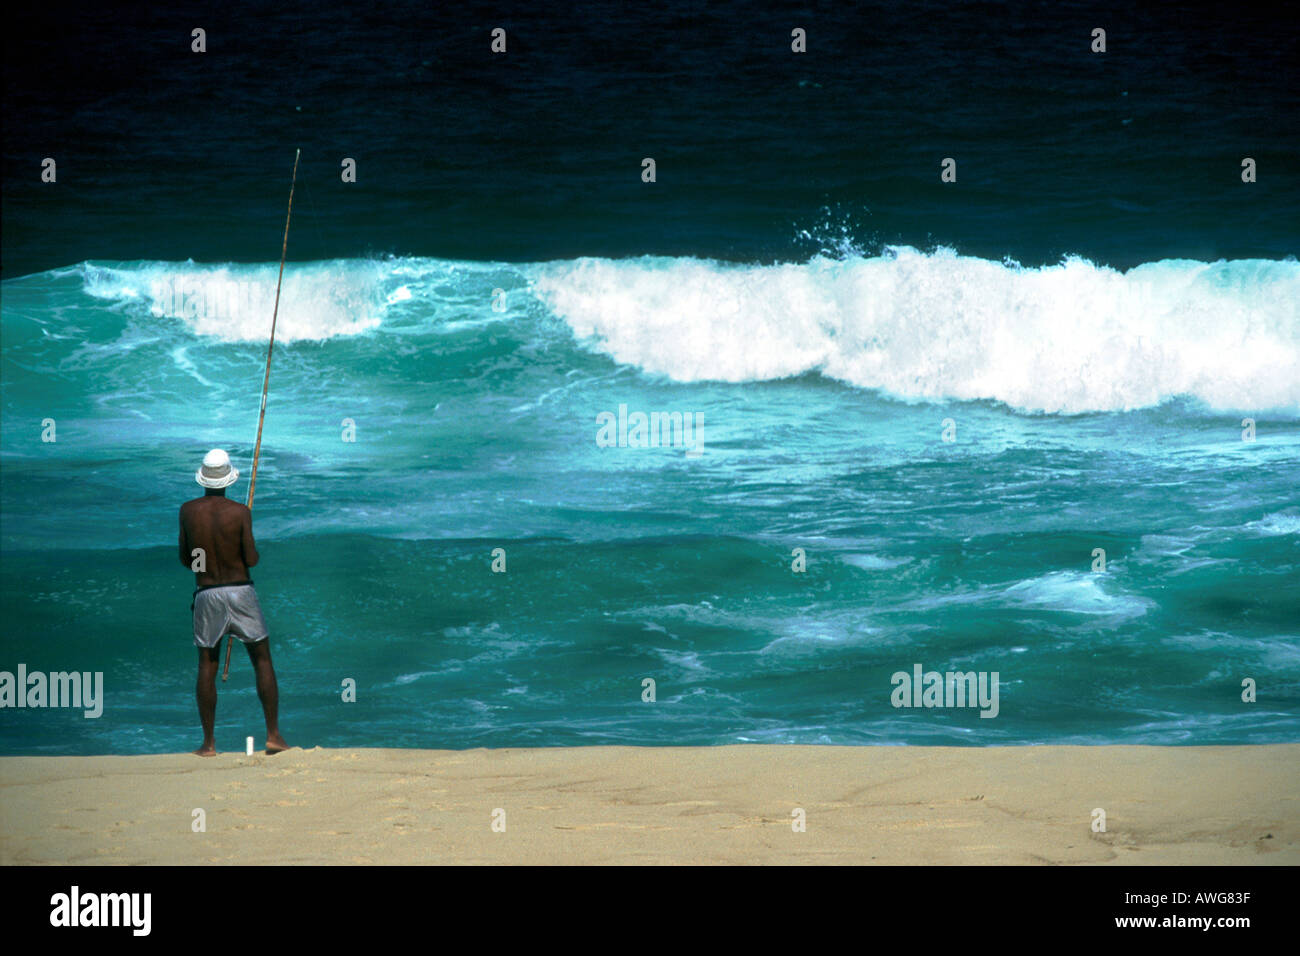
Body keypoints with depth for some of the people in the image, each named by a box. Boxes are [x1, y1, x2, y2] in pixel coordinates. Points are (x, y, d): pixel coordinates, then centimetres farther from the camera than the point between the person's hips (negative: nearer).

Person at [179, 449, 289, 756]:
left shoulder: (188, 511, -2)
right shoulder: (240, 512, -9)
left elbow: (185, 559, 5)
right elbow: (252, 560, -10)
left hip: (206, 595, 2)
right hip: (241, 592, -2)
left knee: (207, 666, 8)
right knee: (262, 660, 7)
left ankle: (208, 742, 5)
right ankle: (274, 735, 3)